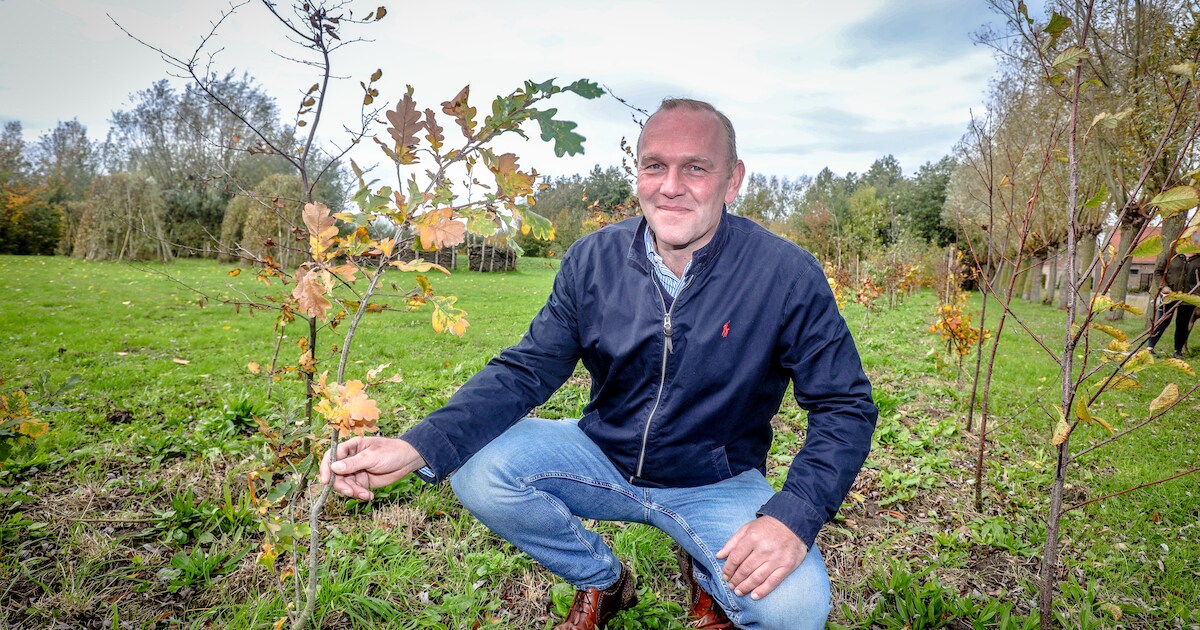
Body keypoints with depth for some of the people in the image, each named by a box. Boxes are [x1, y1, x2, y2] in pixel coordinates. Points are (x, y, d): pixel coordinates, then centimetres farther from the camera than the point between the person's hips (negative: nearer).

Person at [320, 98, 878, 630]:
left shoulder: (786, 275, -17)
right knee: (477, 471, -20)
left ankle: (705, 575, 12)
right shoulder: (594, 260, -10)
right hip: (603, 461, 3)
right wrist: (418, 447, -25)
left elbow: (845, 406, -12)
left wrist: (794, 517, -29)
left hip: (718, 486, -2)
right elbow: (524, 371, -9)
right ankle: (602, 581, 9)